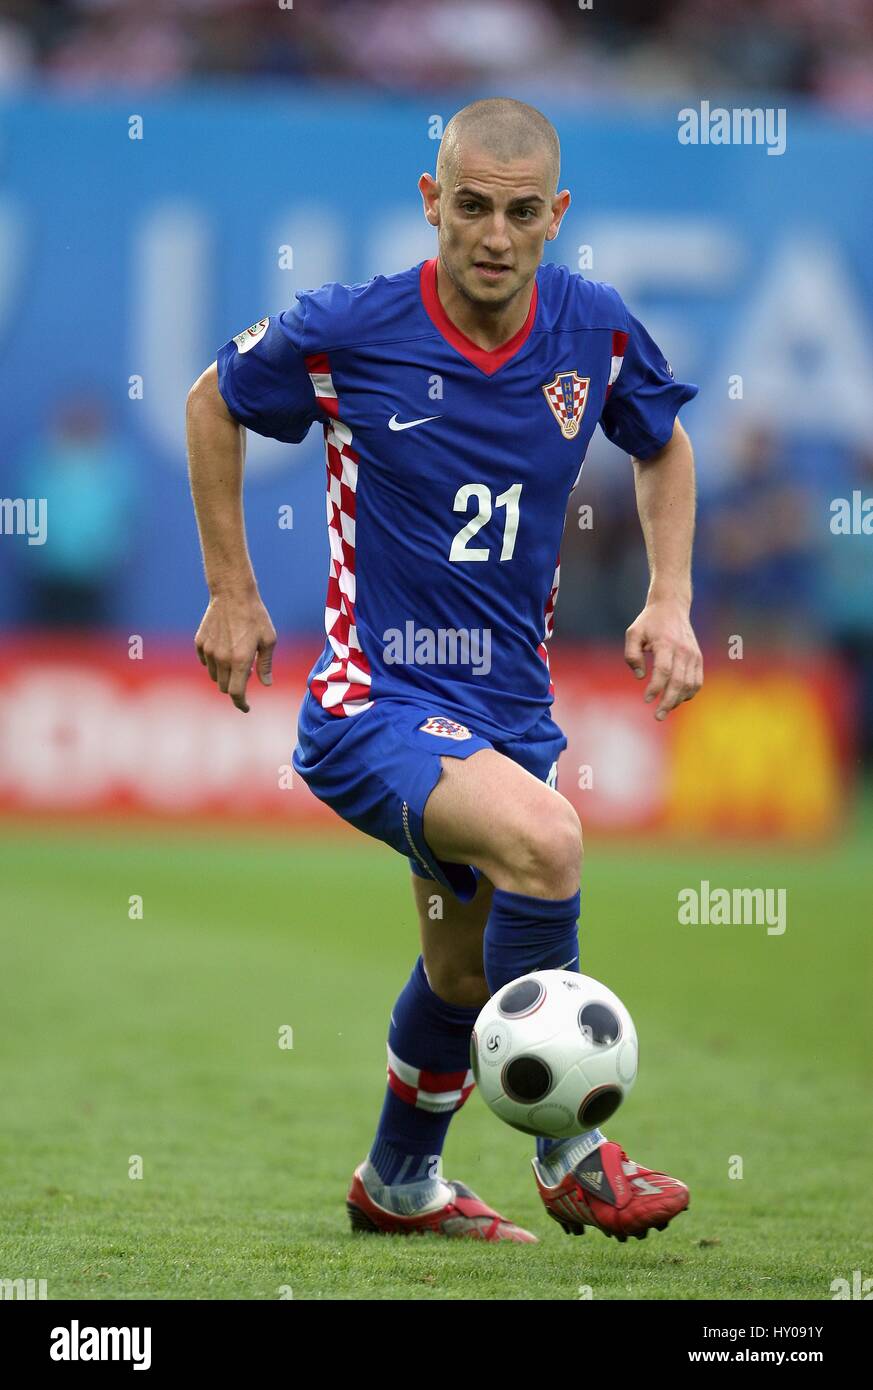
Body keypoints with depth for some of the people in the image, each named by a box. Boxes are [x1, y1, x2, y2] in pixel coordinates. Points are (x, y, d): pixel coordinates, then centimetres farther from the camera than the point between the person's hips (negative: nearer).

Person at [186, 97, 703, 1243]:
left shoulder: (594, 329, -4)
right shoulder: (350, 332, -14)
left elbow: (663, 447, 18)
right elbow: (214, 403, 5)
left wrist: (671, 603, 5)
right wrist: (232, 595, 6)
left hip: (512, 709, 6)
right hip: (374, 705, -6)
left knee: (467, 976, 22)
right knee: (543, 838, -33)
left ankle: (399, 1181, 50)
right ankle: (568, 1149, -18)